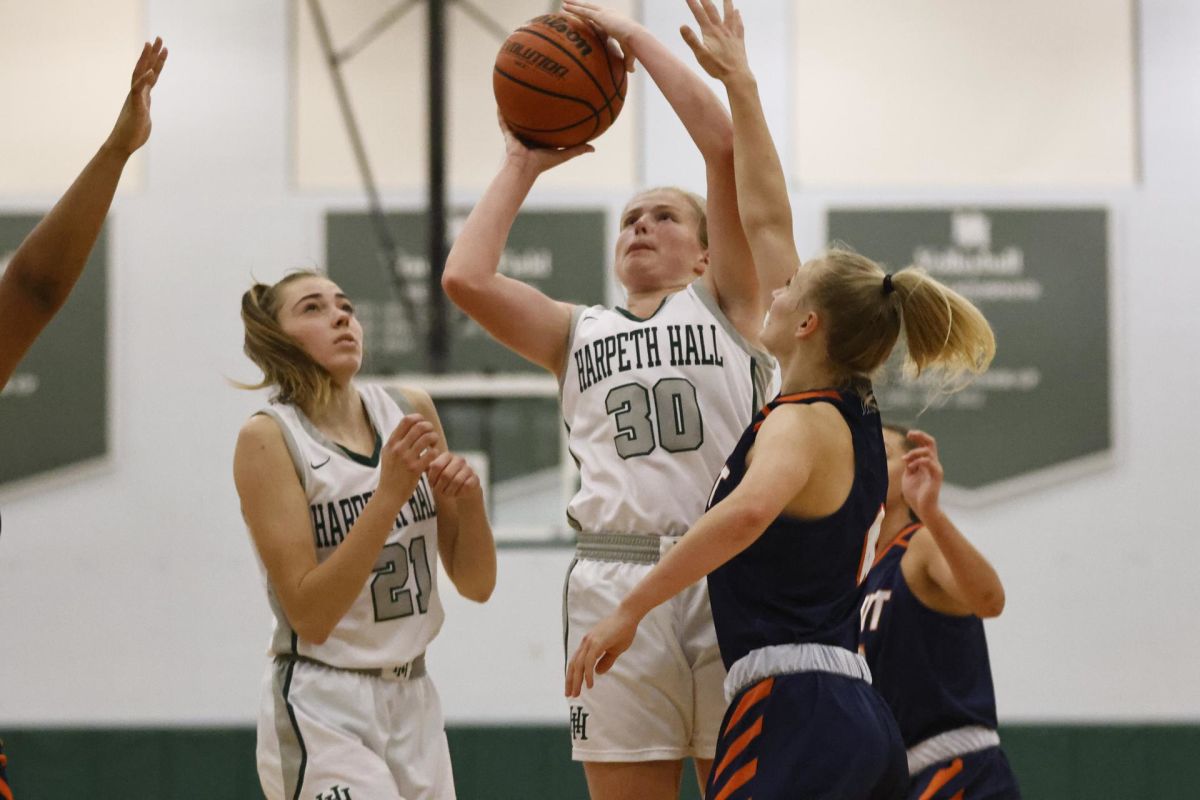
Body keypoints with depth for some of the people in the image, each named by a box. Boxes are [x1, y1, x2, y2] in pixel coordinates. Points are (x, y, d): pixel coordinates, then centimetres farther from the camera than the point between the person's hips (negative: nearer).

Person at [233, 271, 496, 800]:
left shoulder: (410, 412, 5)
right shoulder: (268, 438, -10)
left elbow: (476, 584, 8)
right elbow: (309, 616, -18)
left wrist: (469, 498, -11)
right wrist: (389, 494, -23)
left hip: (414, 702, 6)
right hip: (322, 712, -6)